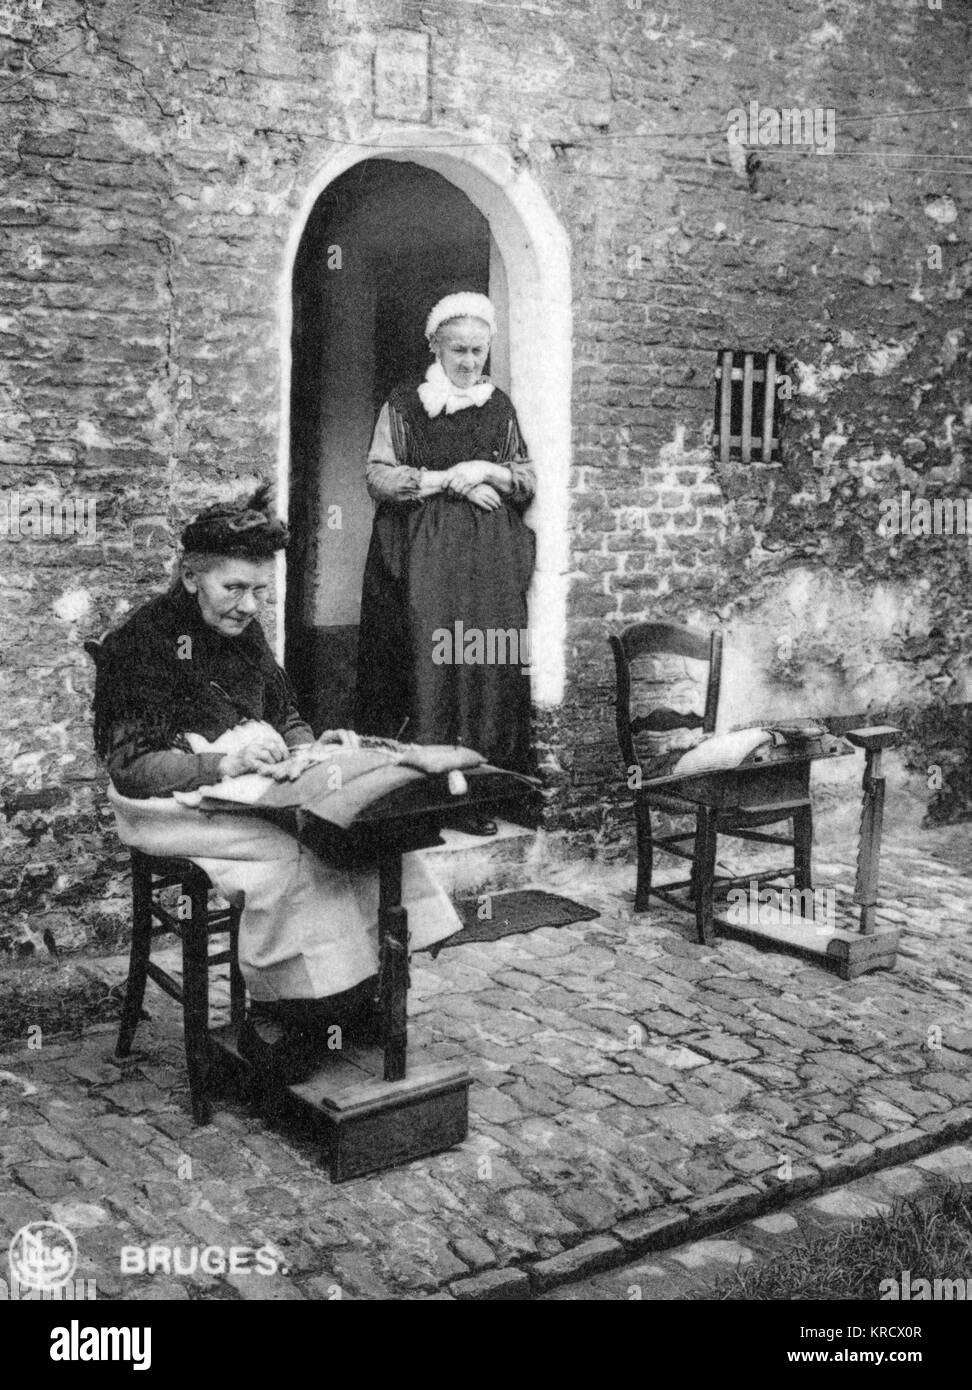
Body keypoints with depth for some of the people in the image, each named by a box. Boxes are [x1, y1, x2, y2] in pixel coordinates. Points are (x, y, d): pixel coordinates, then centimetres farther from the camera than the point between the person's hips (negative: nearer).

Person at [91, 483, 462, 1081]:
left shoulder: (245, 632, 13)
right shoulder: (141, 641, -10)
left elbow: (285, 714, 21)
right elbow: (130, 769, -16)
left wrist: (308, 748, -4)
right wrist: (224, 765, -31)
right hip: (178, 802, -7)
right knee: (297, 847, -33)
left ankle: (364, 988, -16)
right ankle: (277, 1020, -22)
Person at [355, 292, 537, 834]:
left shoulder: (501, 407, 14)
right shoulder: (404, 404, 6)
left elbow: (530, 480, 14)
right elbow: (377, 474, 0)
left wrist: (487, 470, -6)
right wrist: (446, 479, -9)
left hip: (489, 561, 2)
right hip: (422, 555, -2)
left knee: (486, 667, -3)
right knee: (427, 662, -9)